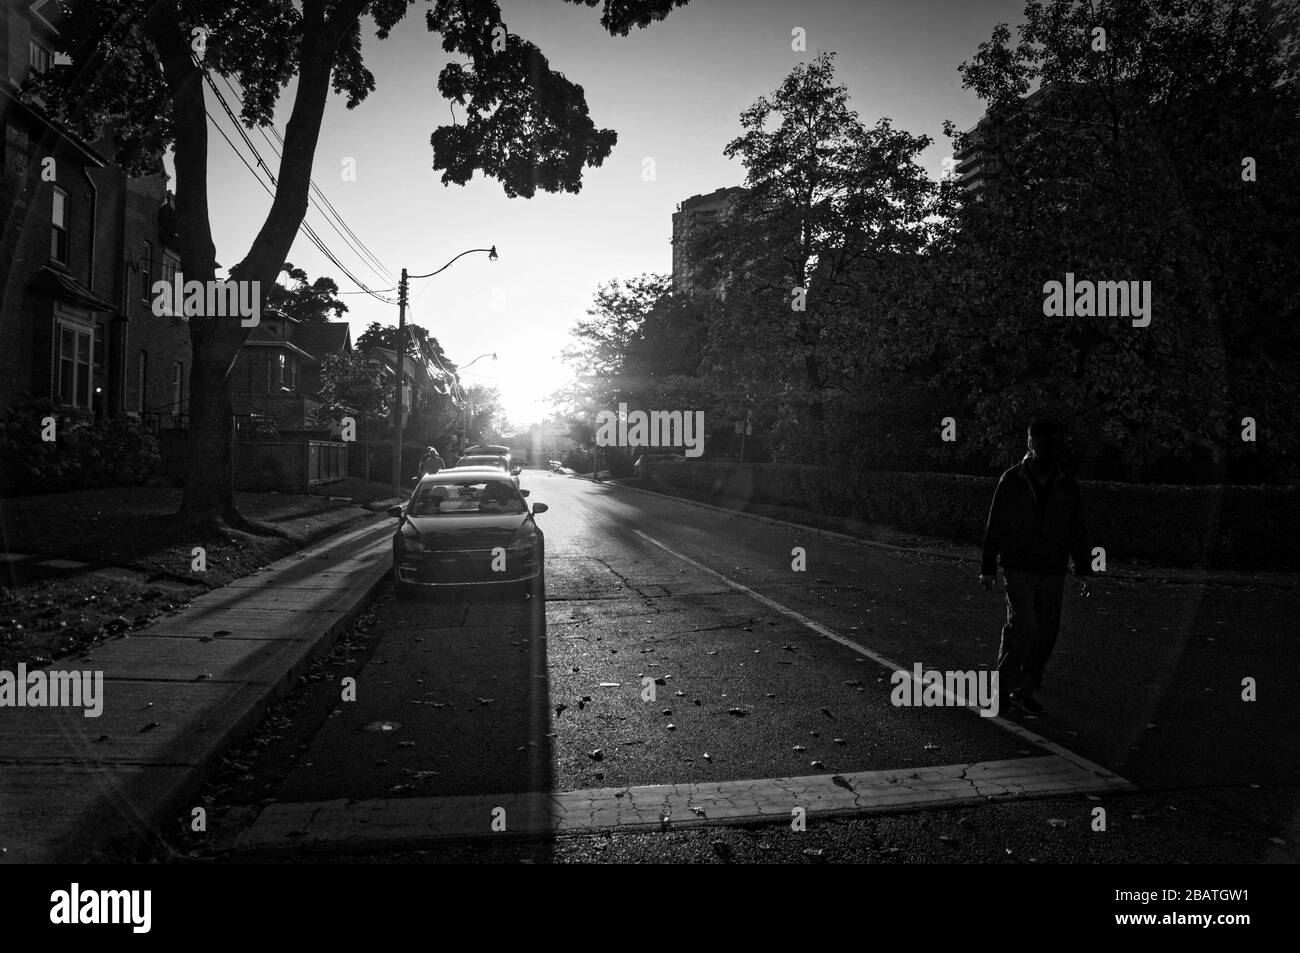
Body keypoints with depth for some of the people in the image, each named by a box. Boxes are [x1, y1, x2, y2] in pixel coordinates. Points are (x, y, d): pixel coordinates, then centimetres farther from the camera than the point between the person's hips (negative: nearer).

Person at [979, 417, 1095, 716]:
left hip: (1052, 574, 4)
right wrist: (988, 569, -1)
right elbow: (994, 528, 0)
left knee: (1045, 635, 5)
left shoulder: (1067, 485, 5)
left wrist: (1084, 570, 5)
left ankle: (1024, 691, 19)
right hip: (1018, 570, -4)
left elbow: (1076, 532, 11)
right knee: (1023, 625, -17)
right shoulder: (1011, 481, -4)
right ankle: (1004, 682, 2)